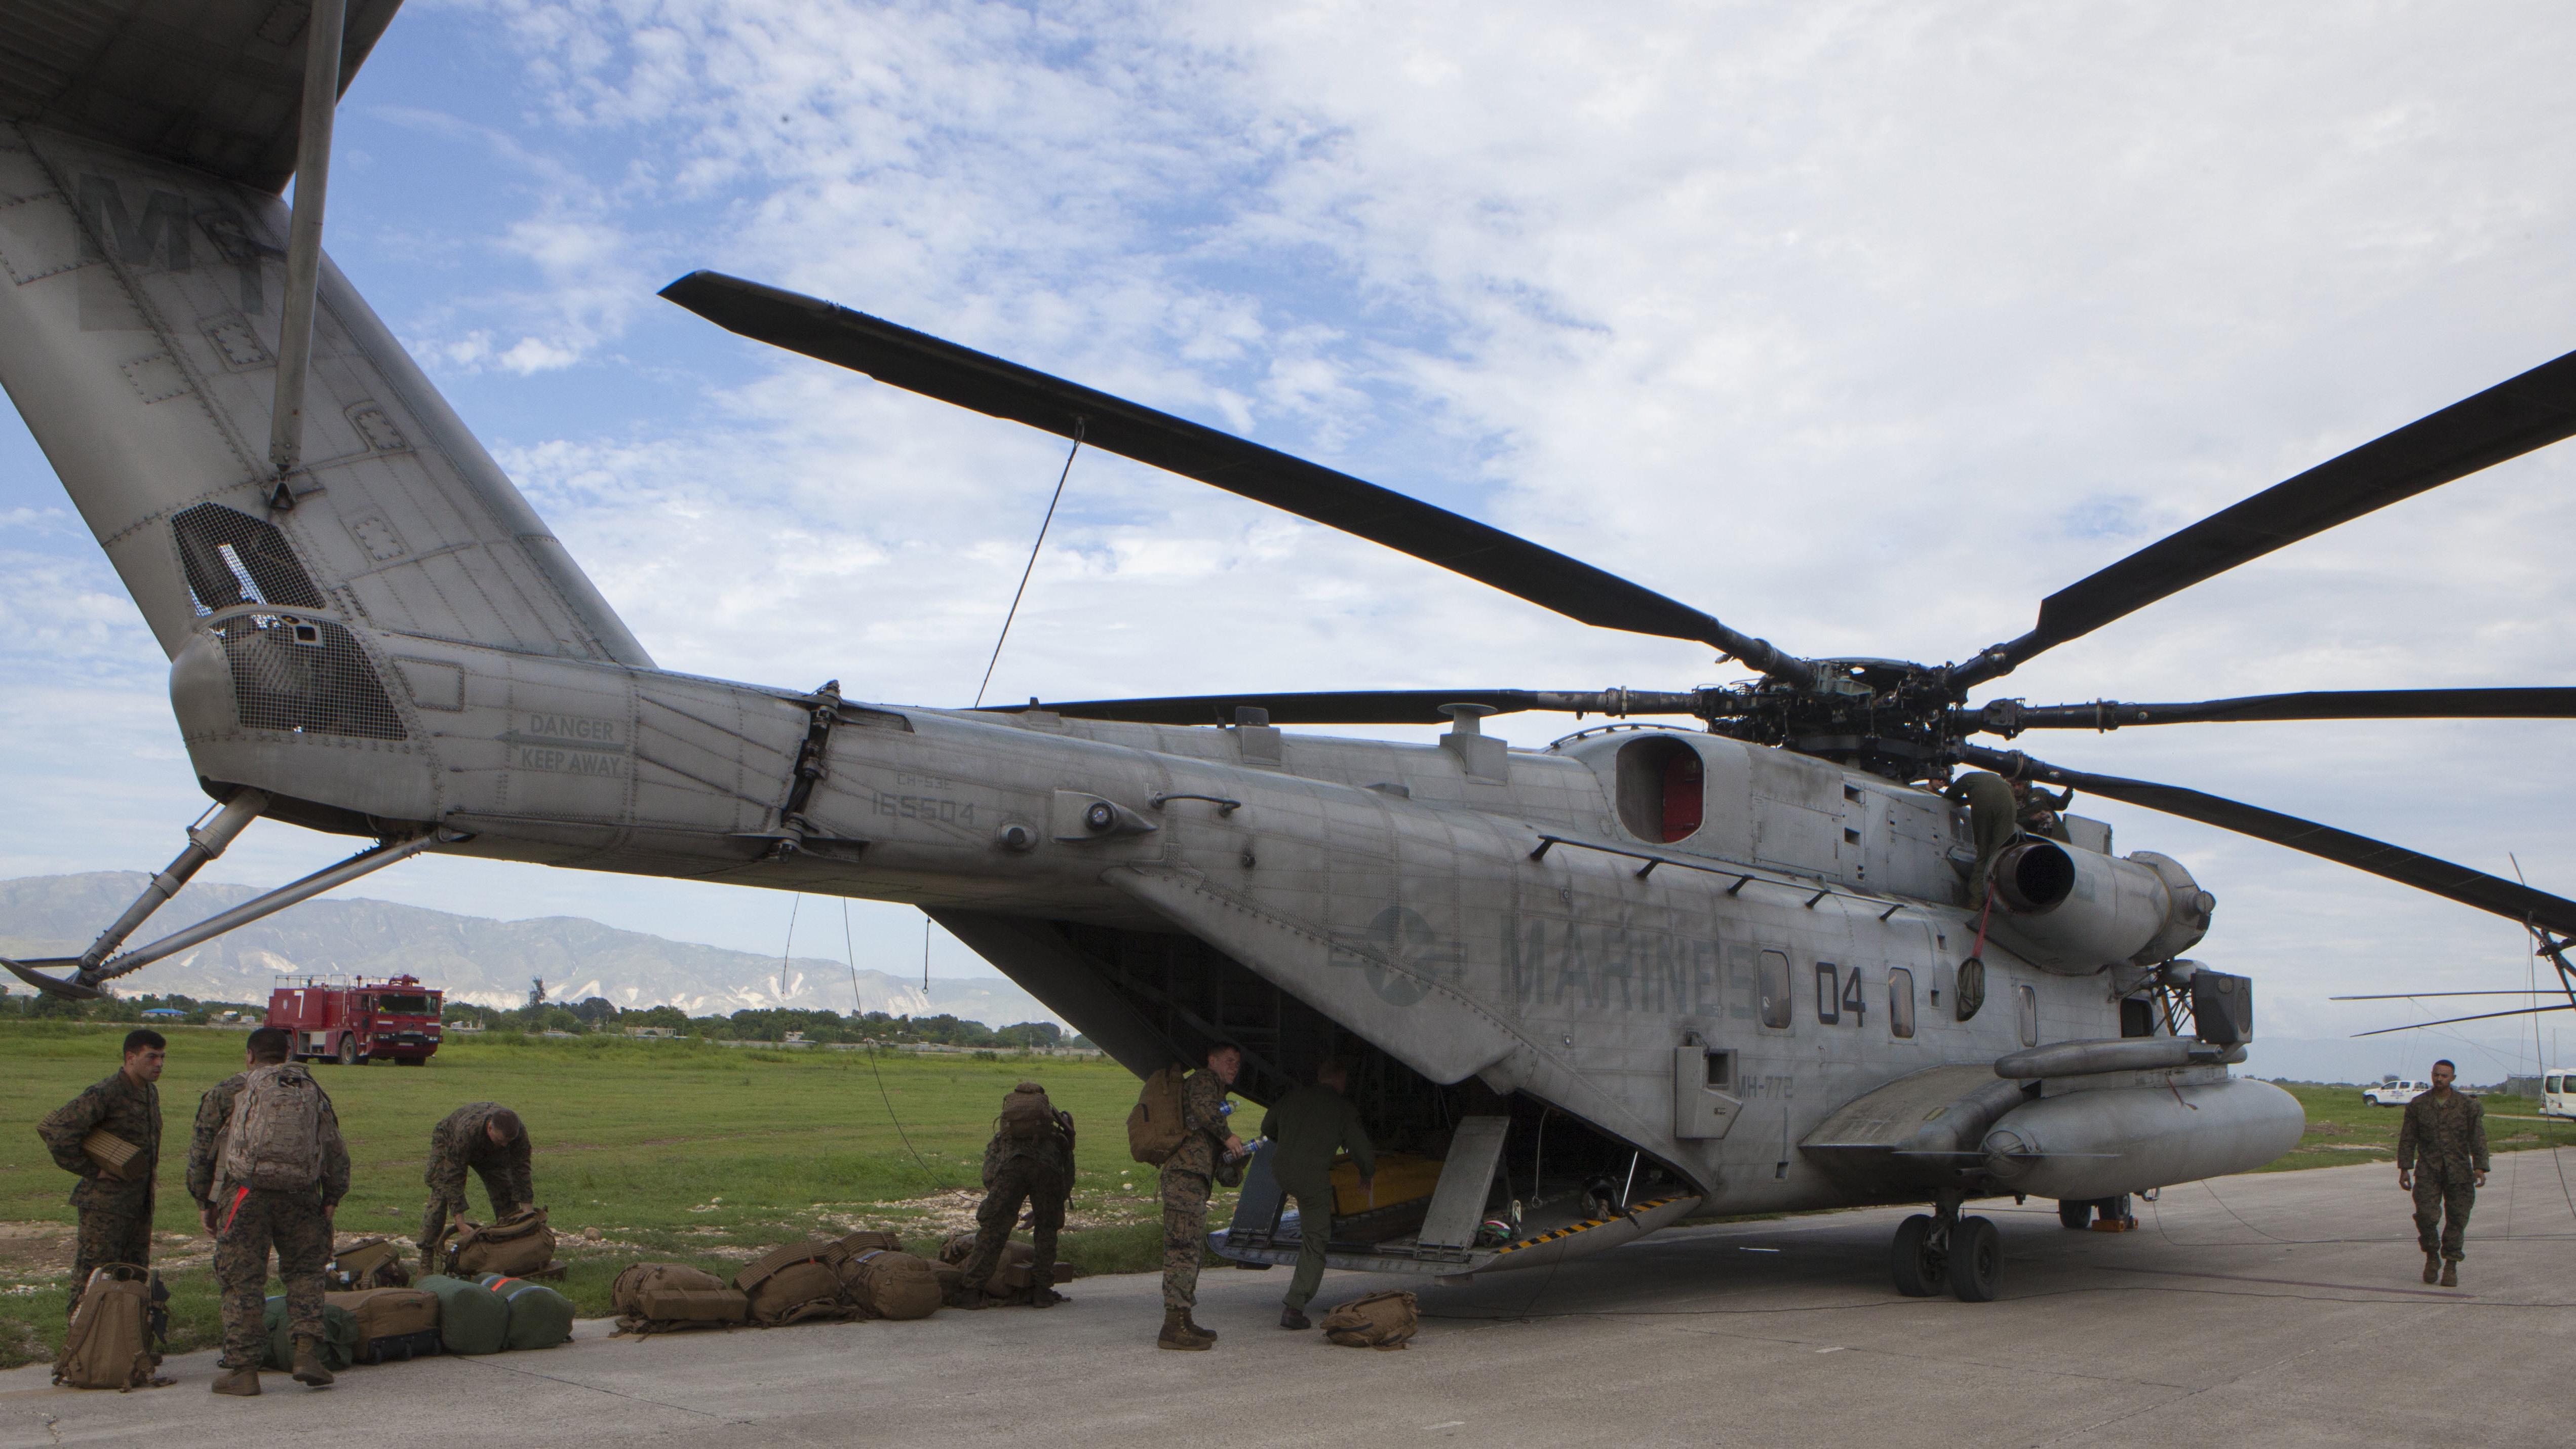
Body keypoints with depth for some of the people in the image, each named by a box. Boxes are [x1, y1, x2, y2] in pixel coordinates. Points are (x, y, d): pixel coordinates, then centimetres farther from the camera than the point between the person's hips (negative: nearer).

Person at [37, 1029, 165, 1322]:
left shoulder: (151, 1092, 10)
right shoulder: (104, 1094, -18)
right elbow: (55, 1129, -25)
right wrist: (90, 1169, -20)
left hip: (140, 1199, 9)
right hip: (106, 1202, -9)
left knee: (135, 1271, 15)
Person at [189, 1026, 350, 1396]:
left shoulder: (228, 1091, 8)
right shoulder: (312, 1090, 16)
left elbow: (201, 1150, 7)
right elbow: (336, 1151, 12)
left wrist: (204, 1202, 15)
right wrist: (332, 1199, 16)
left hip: (245, 1195, -2)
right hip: (300, 1197, 2)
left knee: (242, 1282, 4)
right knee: (304, 1273, 14)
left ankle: (244, 1370, 6)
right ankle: (307, 1354, 2)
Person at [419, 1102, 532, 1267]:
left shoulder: (519, 1131, -34)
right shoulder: (466, 1131, -46)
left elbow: (521, 1172, -25)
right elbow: (454, 1176, -41)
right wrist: (461, 1224, -42)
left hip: (491, 1154, 4)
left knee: (507, 1194, -7)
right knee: (440, 1196, -21)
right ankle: (426, 1258, -18)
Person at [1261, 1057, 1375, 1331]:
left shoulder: (1293, 1098, 11)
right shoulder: (1344, 1109, -2)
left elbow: (1267, 1128, 26)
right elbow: (1361, 1150, -1)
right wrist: (1368, 1174, 21)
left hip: (1281, 1173, 5)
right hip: (1313, 1178, -5)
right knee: (1315, 1243, 4)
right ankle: (1294, 1306, -2)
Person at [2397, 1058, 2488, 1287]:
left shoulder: (2468, 1105, 1)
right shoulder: (2418, 1105, 4)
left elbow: (2478, 1138, -1)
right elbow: (2407, 1138, 7)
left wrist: (2480, 1168, -11)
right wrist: (2404, 1168, 2)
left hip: (2459, 1172, 0)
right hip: (2428, 1171, 0)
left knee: (2457, 1219, 0)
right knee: (2426, 1215, -11)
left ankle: (2451, 1267, 11)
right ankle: (2432, 1257, 12)